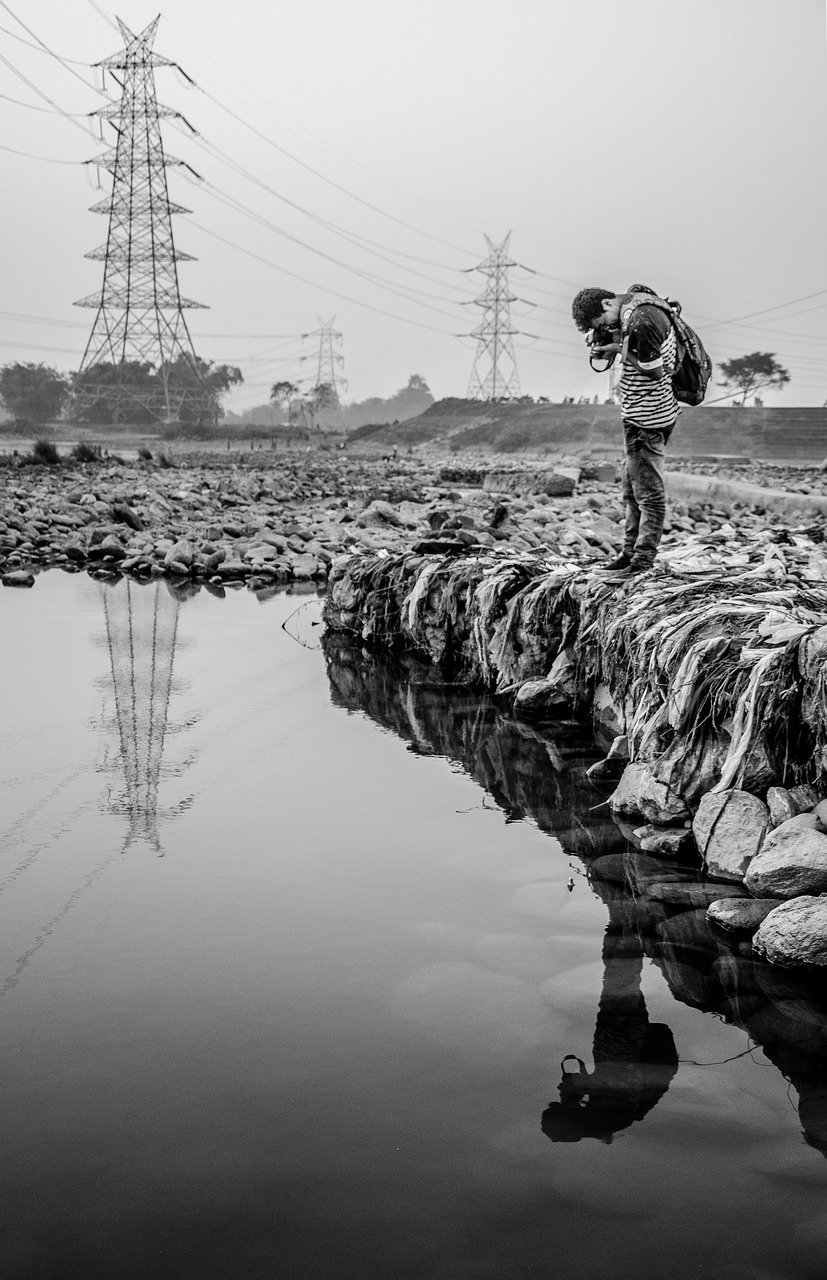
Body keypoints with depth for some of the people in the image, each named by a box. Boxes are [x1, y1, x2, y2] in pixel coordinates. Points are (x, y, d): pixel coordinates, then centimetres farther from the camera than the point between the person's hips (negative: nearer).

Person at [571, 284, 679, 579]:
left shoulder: (642, 322, -25)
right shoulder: (634, 298, 6)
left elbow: (654, 371, -19)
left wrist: (620, 351, -12)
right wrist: (606, 344, -1)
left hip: (647, 418, -10)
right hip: (639, 414, 10)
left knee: (648, 493, -3)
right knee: (632, 490, 17)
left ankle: (642, 563, 2)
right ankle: (631, 551, 25)